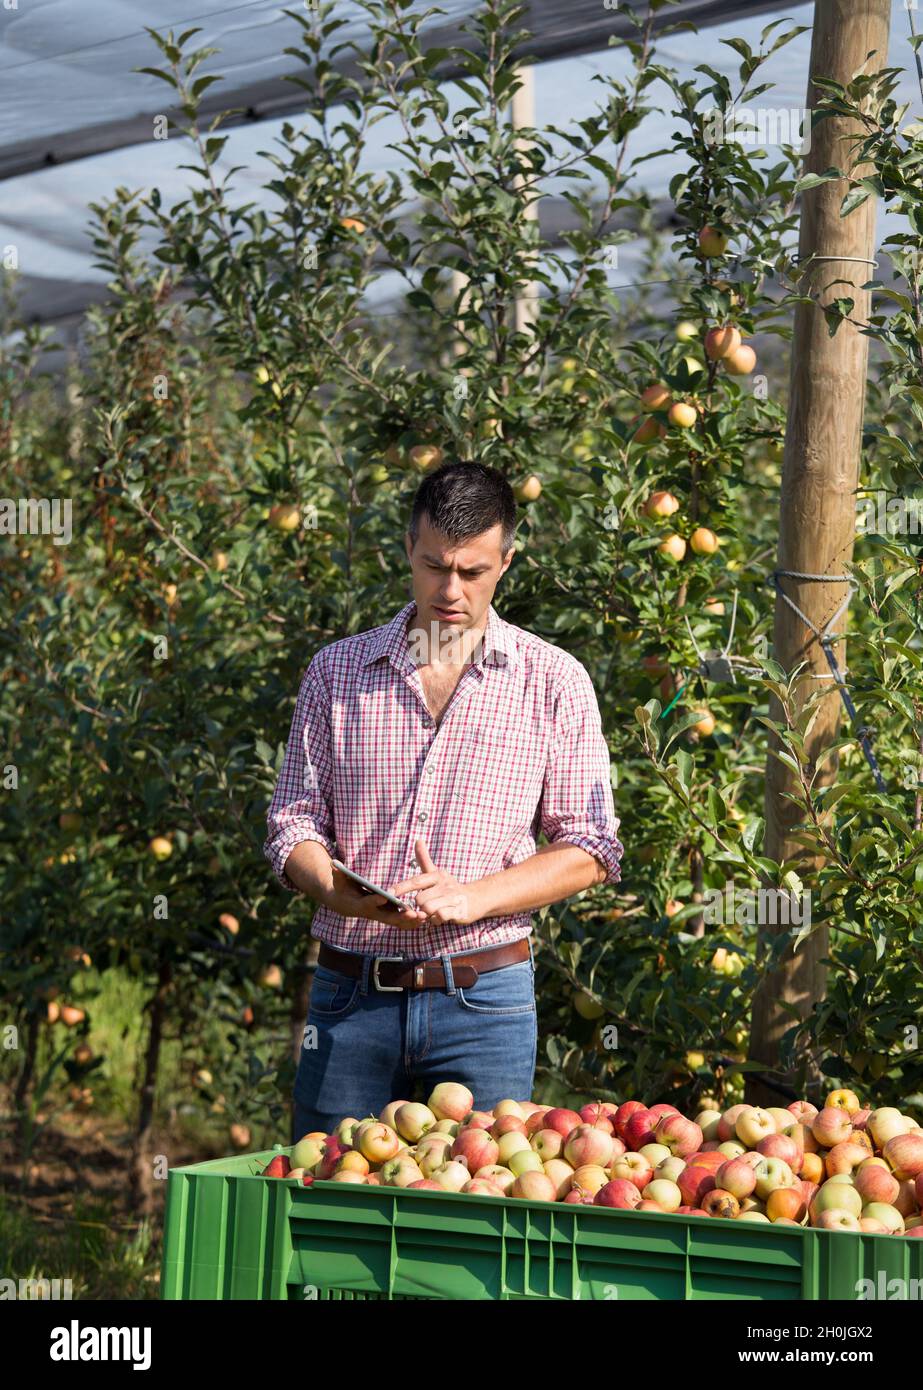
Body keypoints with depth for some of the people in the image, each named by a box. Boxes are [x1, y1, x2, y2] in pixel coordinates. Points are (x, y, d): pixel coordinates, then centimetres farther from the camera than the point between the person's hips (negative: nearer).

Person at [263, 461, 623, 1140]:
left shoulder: (554, 681, 4)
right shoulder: (338, 671, 9)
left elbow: (590, 847, 2)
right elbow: (293, 824, 8)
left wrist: (472, 898, -13)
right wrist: (341, 890, -14)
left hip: (484, 1002, -1)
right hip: (351, 998, 2)